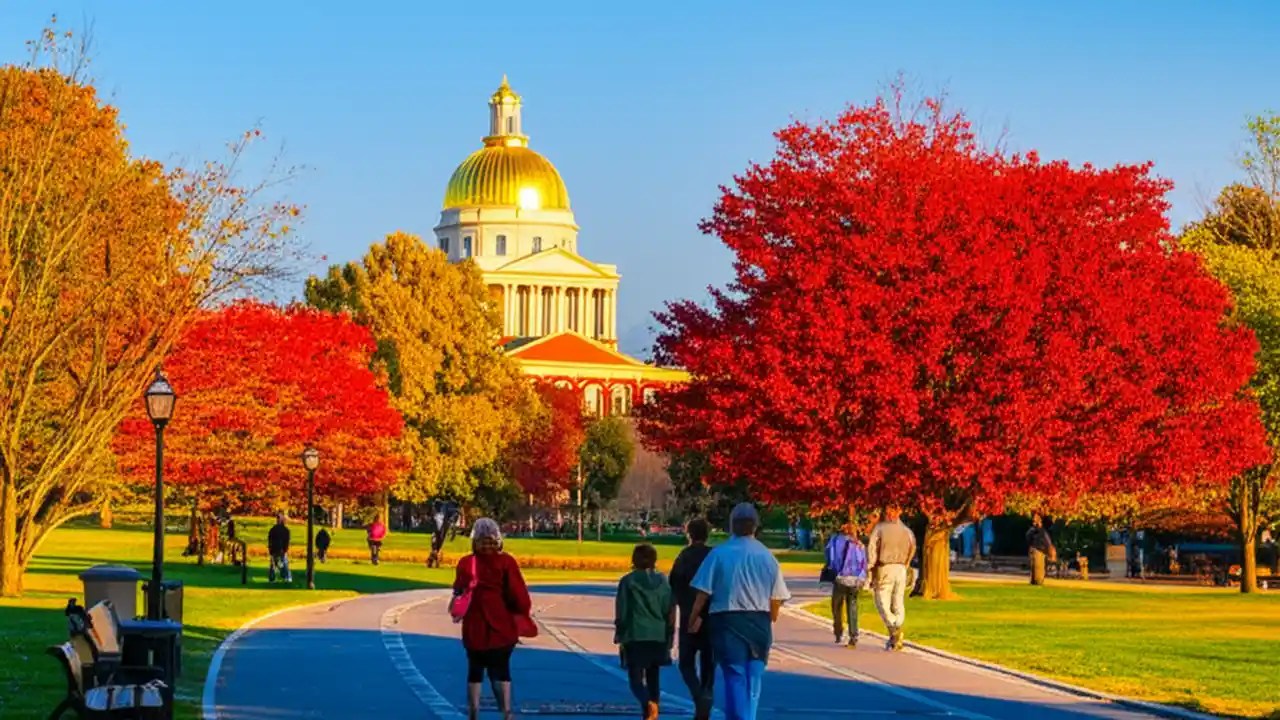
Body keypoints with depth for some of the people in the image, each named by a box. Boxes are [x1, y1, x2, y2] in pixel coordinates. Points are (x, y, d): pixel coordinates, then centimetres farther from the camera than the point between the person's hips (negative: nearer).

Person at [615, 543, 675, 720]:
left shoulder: (628, 581, -3)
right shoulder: (663, 581, 5)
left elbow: (621, 612, -3)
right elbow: (670, 612, 7)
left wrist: (619, 637, 6)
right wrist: (669, 639, 14)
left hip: (635, 637, -3)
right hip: (659, 637, 3)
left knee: (636, 678, -3)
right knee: (653, 678, 14)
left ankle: (648, 704, -30)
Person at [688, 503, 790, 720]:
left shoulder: (719, 553, -5)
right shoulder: (767, 556, 3)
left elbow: (703, 593, -7)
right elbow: (776, 598, 6)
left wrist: (693, 619, 6)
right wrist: (771, 618, 25)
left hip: (727, 623, -3)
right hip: (759, 624, 3)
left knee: (735, 679, -3)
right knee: (753, 681, 11)